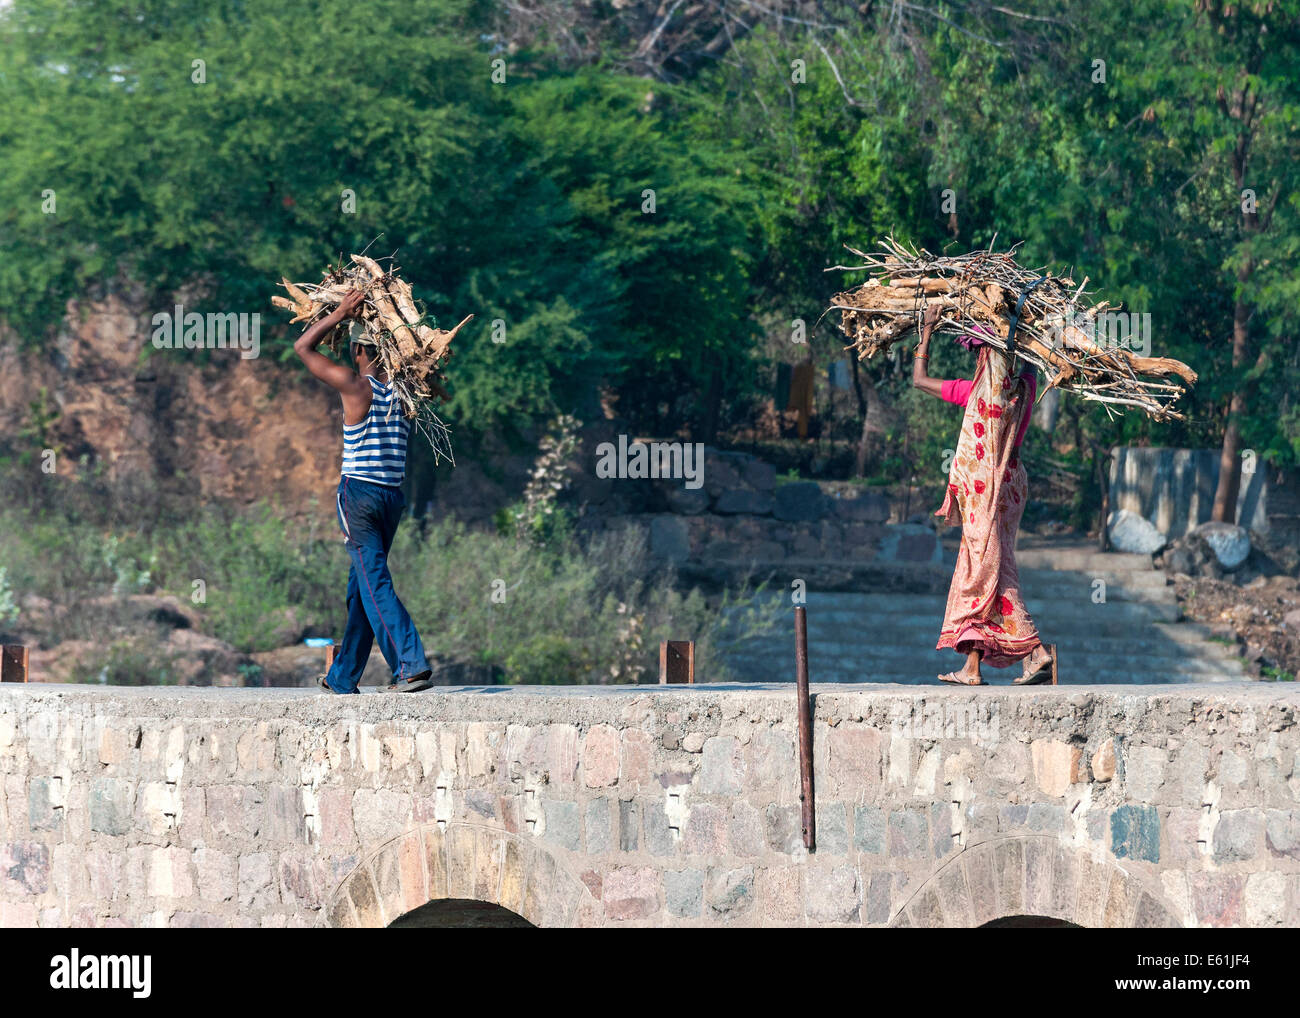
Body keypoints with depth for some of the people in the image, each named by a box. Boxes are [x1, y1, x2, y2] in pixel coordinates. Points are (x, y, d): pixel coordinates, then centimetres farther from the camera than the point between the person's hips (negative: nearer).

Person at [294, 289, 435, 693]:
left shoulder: (355, 384, -8)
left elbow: (303, 347, 2)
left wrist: (339, 315, 4)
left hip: (358, 493, -6)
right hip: (393, 494, 6)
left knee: (375, 583, -10)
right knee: (361, 585, 14)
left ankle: (412, 664, -25)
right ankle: (343, 676, 20)